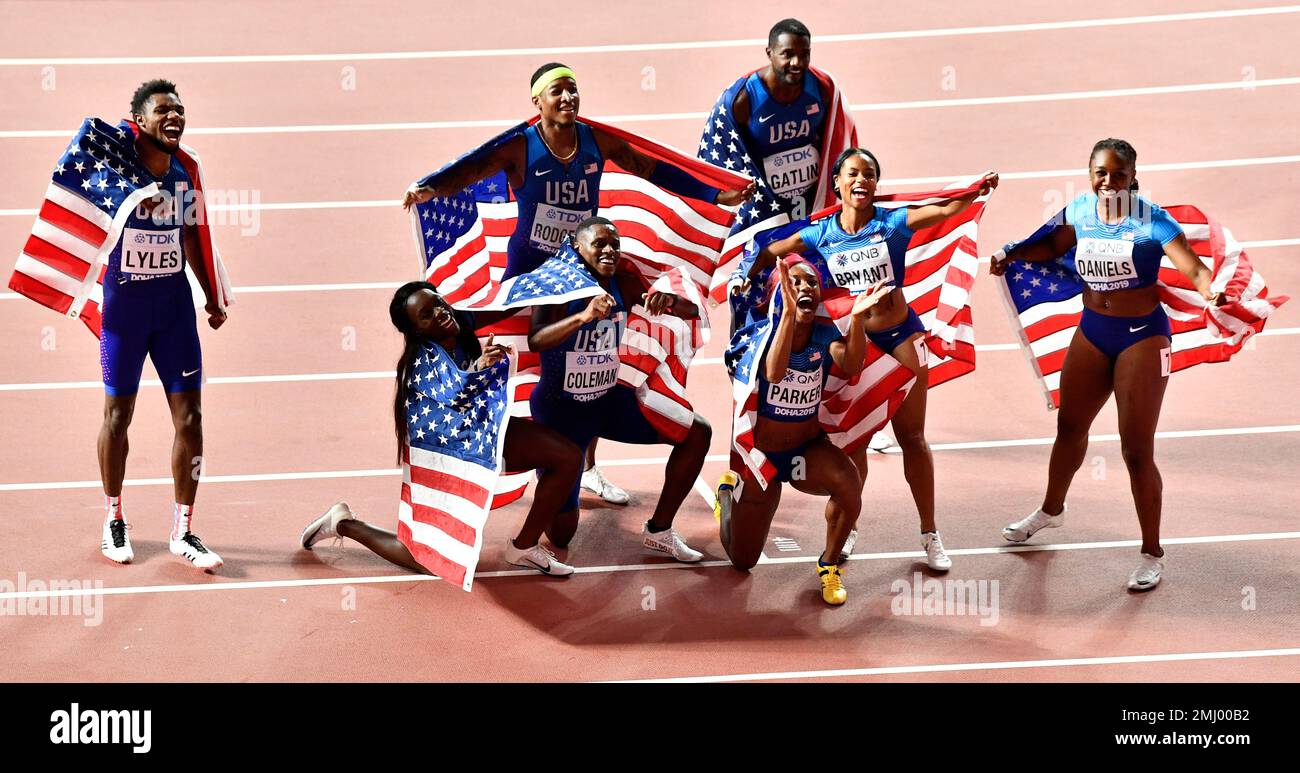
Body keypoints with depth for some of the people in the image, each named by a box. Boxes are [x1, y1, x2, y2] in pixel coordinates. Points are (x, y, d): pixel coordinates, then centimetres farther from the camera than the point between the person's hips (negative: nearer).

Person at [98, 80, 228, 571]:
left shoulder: (184, 173, 3)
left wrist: (212, 296, 19)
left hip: (175, 305, 4)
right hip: (124, 305, -4)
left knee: (190, 418, 1)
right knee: (118, 415, 8)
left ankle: (183, 532, 10)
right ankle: (114, 520, 26)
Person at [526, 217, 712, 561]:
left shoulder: (625, 284, -6)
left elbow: (693, 311, -5)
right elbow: (535, 341, -40)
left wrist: (669, 300, -29)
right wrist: (584, 316, -55)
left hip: (608, 399, 5)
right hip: (560, 407, -5)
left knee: (697, 432, -7)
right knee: (560, 534, -8)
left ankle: (659, 531, 6)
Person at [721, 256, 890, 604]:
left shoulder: (825, 334, -9)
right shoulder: (759, 334, -18)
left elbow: (851, 364, -30)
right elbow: (774, 372, -40)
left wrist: (857, 317, -47)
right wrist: (789, 312, -51)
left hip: (809, 450, 1)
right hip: (761, 454, -1)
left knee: (848, 482, -35)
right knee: (742, 561, 8)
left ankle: (829, 564, -7)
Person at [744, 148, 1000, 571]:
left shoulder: (892, 222, -9)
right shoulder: (821, 234, -5)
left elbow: (945, 210, -20)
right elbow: (771, 252, 6)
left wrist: (977, 190, -34)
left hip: (901, 336, -1)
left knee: (911, 435, 6)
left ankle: (929, 533, 14)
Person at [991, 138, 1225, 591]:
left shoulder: (1151, 220, -19)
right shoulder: (1080, 211, -4)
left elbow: (1194, 269, -26)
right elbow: (1053, 247, 16)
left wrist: (1212, 292, -46)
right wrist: (1011, 255, 2)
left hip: (1142, 335, -6)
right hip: (1092, 331, 6)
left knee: (1137, 449, -4)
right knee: (1070, 427, 23)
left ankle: (1152, 553, 11)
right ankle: (1051, 510, 50)